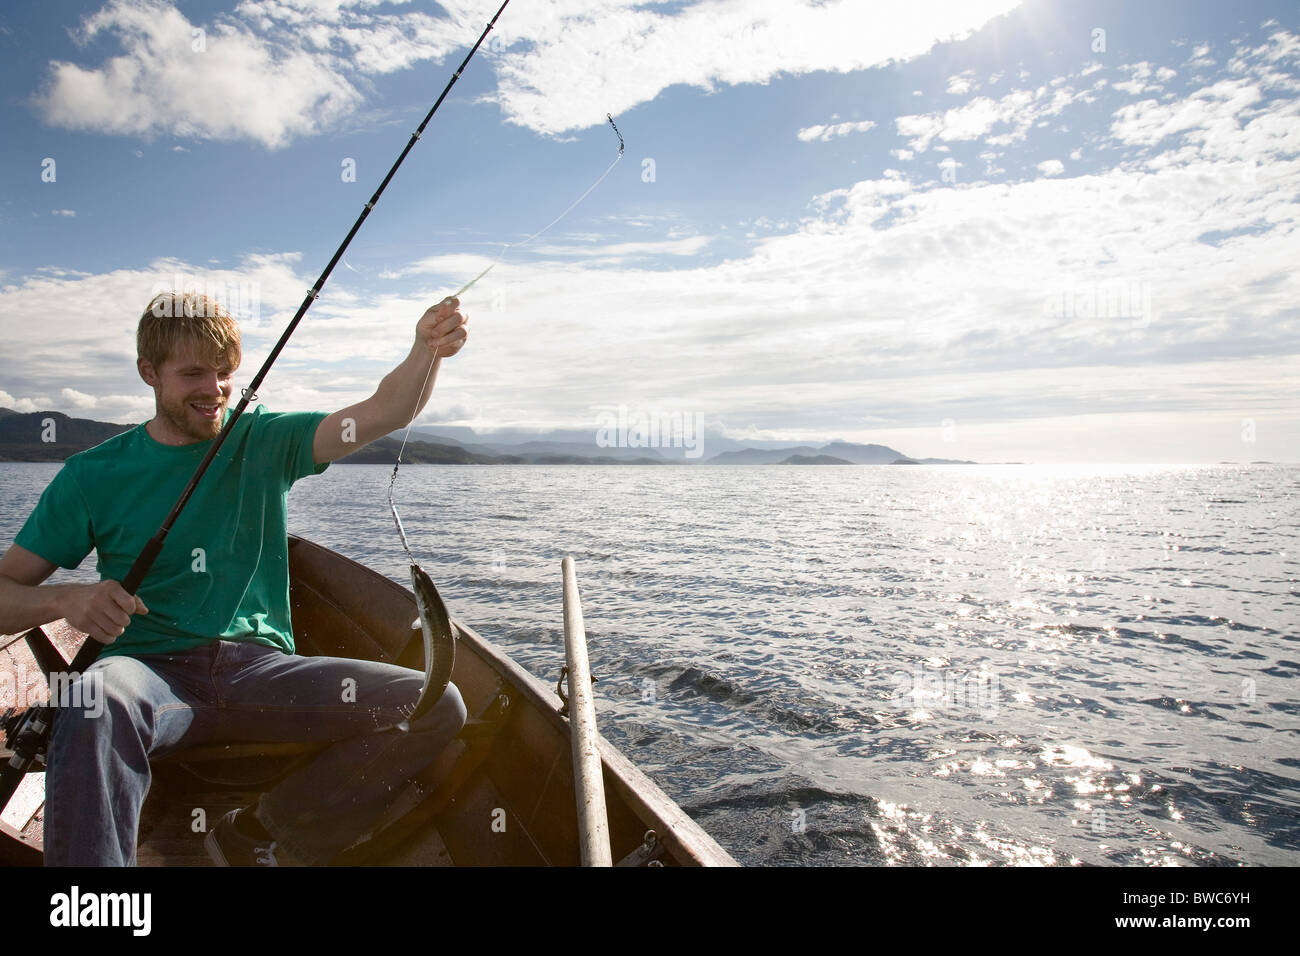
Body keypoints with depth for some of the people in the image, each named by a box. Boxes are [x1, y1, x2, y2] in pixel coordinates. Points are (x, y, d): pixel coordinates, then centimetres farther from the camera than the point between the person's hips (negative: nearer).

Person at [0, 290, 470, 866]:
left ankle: (255, 841, -4)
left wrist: (427, 350, -26)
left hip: (262, 666, 2)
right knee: (99, 701, -39)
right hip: (154, 669, -2)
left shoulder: (264, 443, 8)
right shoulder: (93, 476, 7)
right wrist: (66, 600, -16)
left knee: (436, 705, -19)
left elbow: (384, 413, -5)